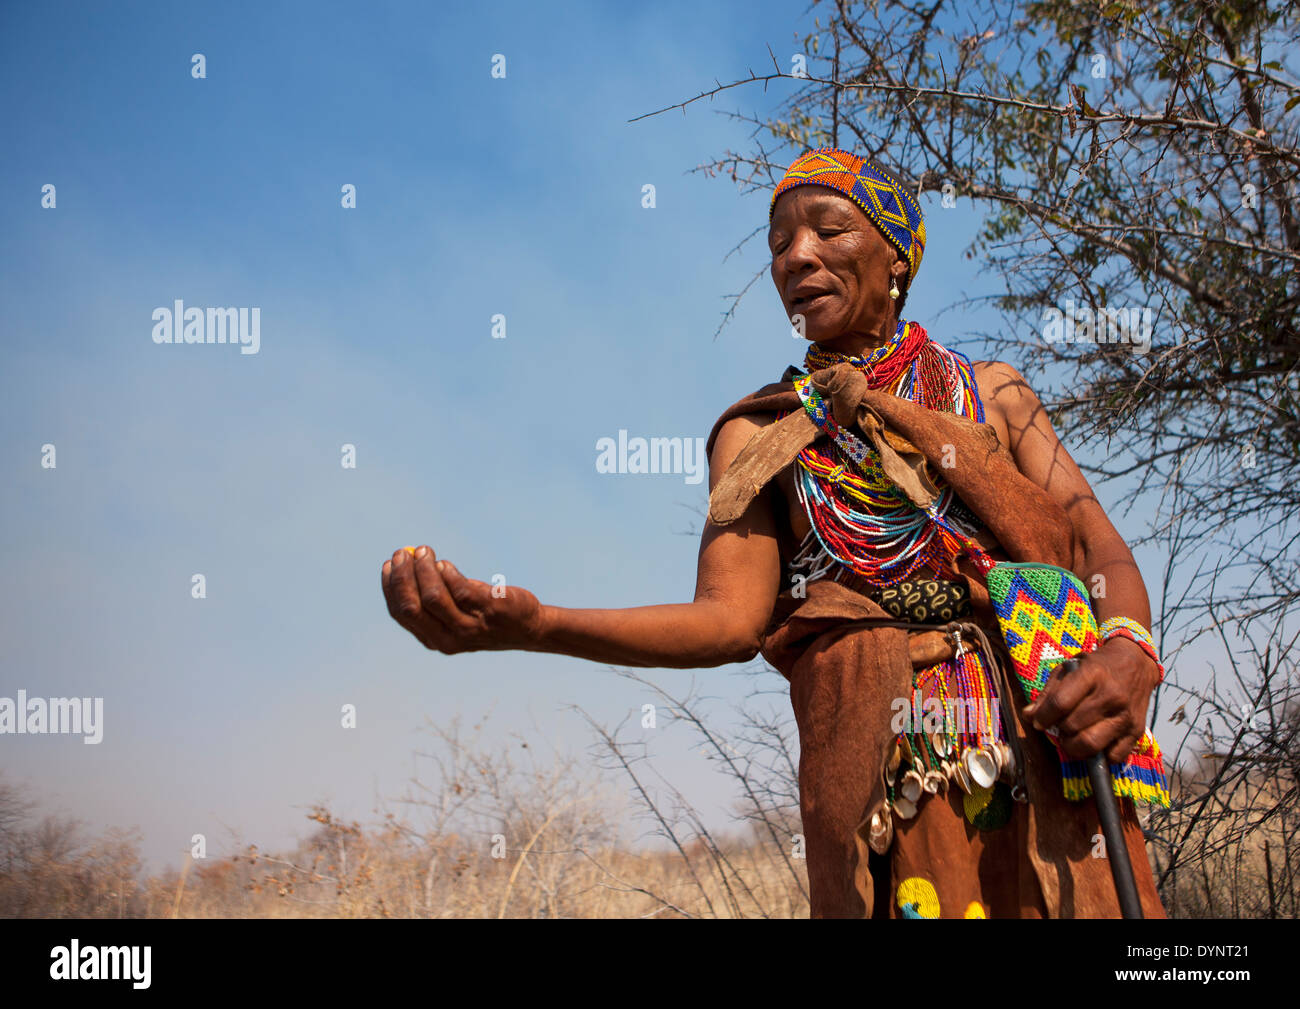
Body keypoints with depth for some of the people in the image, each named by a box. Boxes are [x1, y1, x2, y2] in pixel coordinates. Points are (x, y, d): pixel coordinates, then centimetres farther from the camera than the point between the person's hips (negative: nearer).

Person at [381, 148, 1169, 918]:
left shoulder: (996, 396, 16)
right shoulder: (760, 433, 12)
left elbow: (1100, 544, 5)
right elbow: (731, 618, -4)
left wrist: (1128, 654, -19)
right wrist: (528, 626, -21)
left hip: (1046, 737, 2)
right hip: (882, 765, -1)